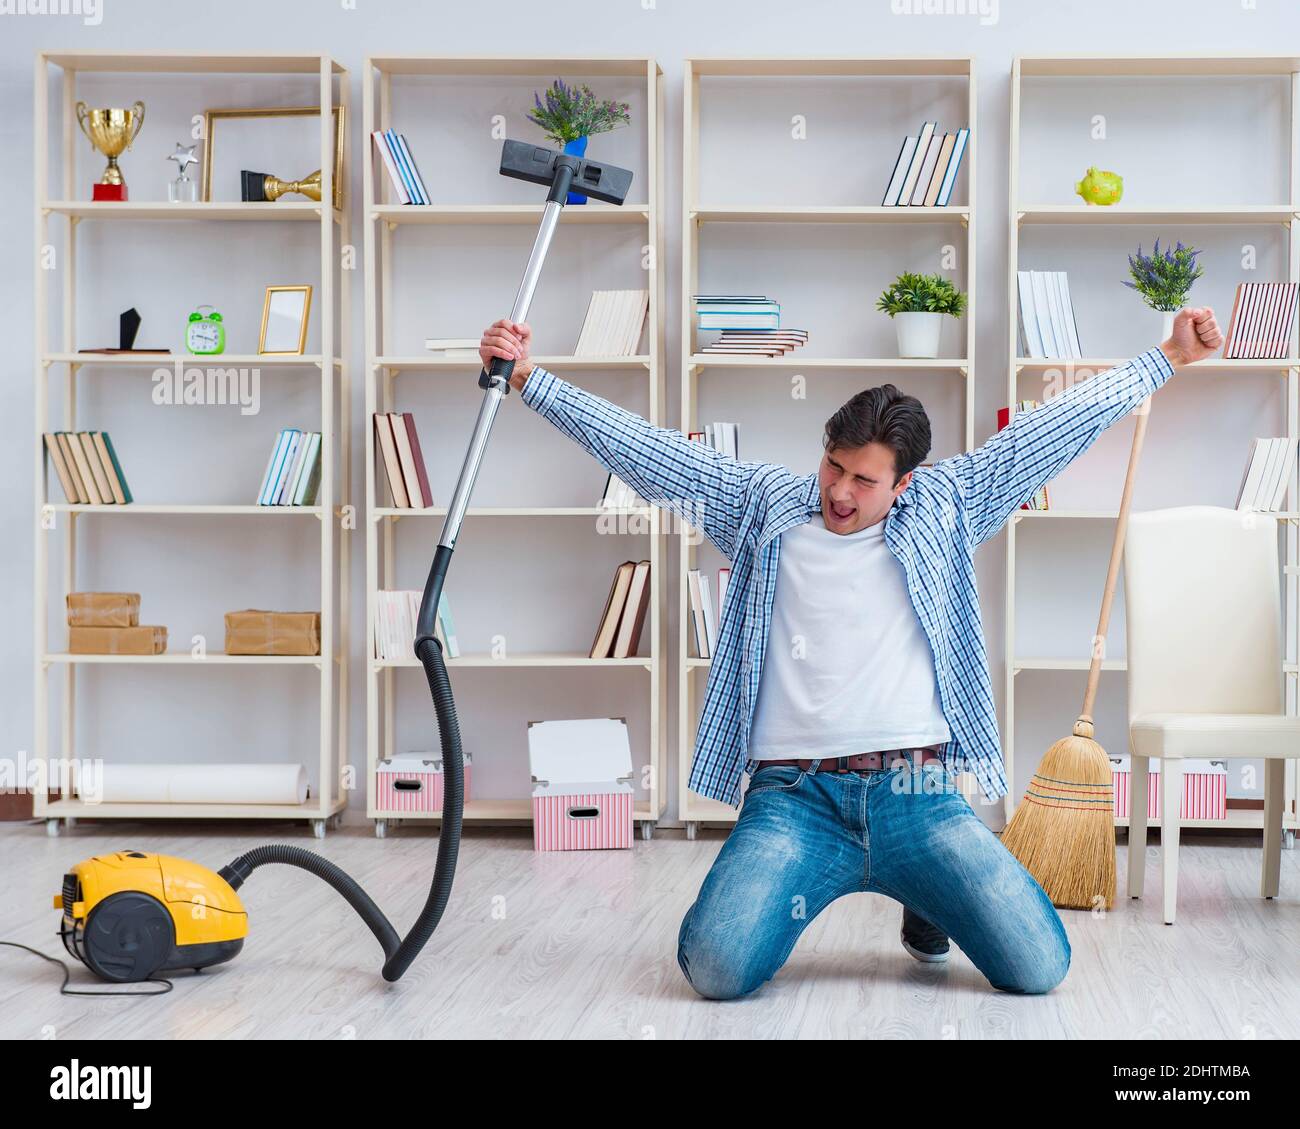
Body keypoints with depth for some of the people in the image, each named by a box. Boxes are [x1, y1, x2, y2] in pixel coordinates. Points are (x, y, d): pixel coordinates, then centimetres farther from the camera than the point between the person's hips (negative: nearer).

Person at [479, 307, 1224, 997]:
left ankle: (925, 899, 22)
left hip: (916, 795, 1)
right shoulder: (764, 505, 11)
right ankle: (805, 884, 13)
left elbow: (1061, 427, 13)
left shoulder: (942, 508, 12)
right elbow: (640, 446, 10)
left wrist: (1170, 358, 14)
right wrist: (530, 380, 5)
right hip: (792, 797, -1)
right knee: (715, 968, -25)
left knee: (1040, 966, -13)